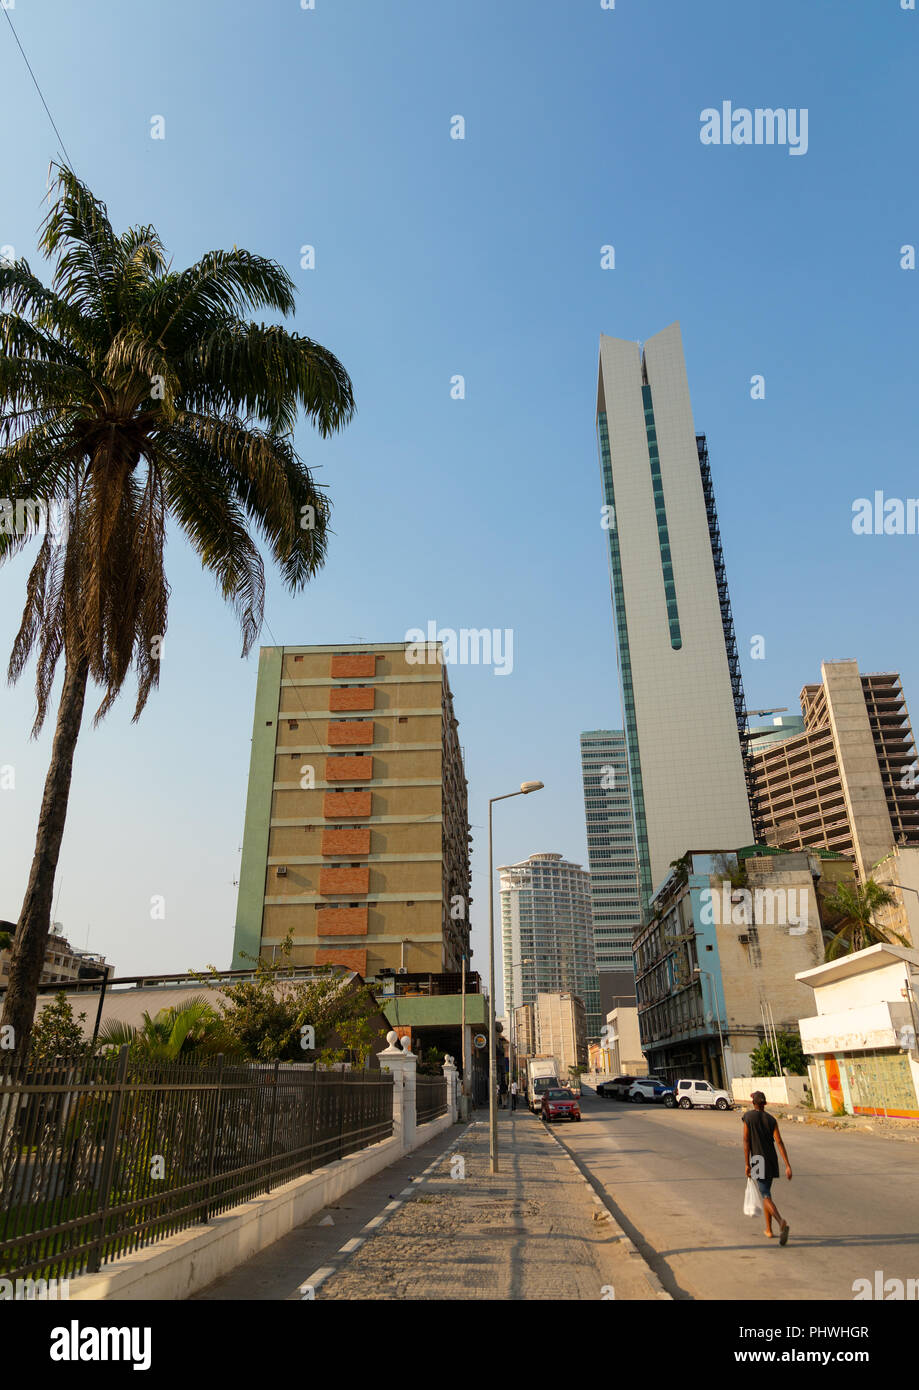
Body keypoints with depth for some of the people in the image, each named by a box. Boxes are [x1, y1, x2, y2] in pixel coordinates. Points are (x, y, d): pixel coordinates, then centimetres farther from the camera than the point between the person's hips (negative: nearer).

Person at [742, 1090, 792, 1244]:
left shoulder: (748, 1116, -5)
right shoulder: (771, 1119, 2)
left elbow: (746, 1140, -9)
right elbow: (779, 1142, -8)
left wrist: (747, 1164, -6)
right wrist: (788, 1165, -8)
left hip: (757, 1160, -4)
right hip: (771, 1160, 4)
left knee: (766, 1197, -8)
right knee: (766, 1192, 22)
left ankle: (782, 1222, -33)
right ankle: (768, 1229, 29)